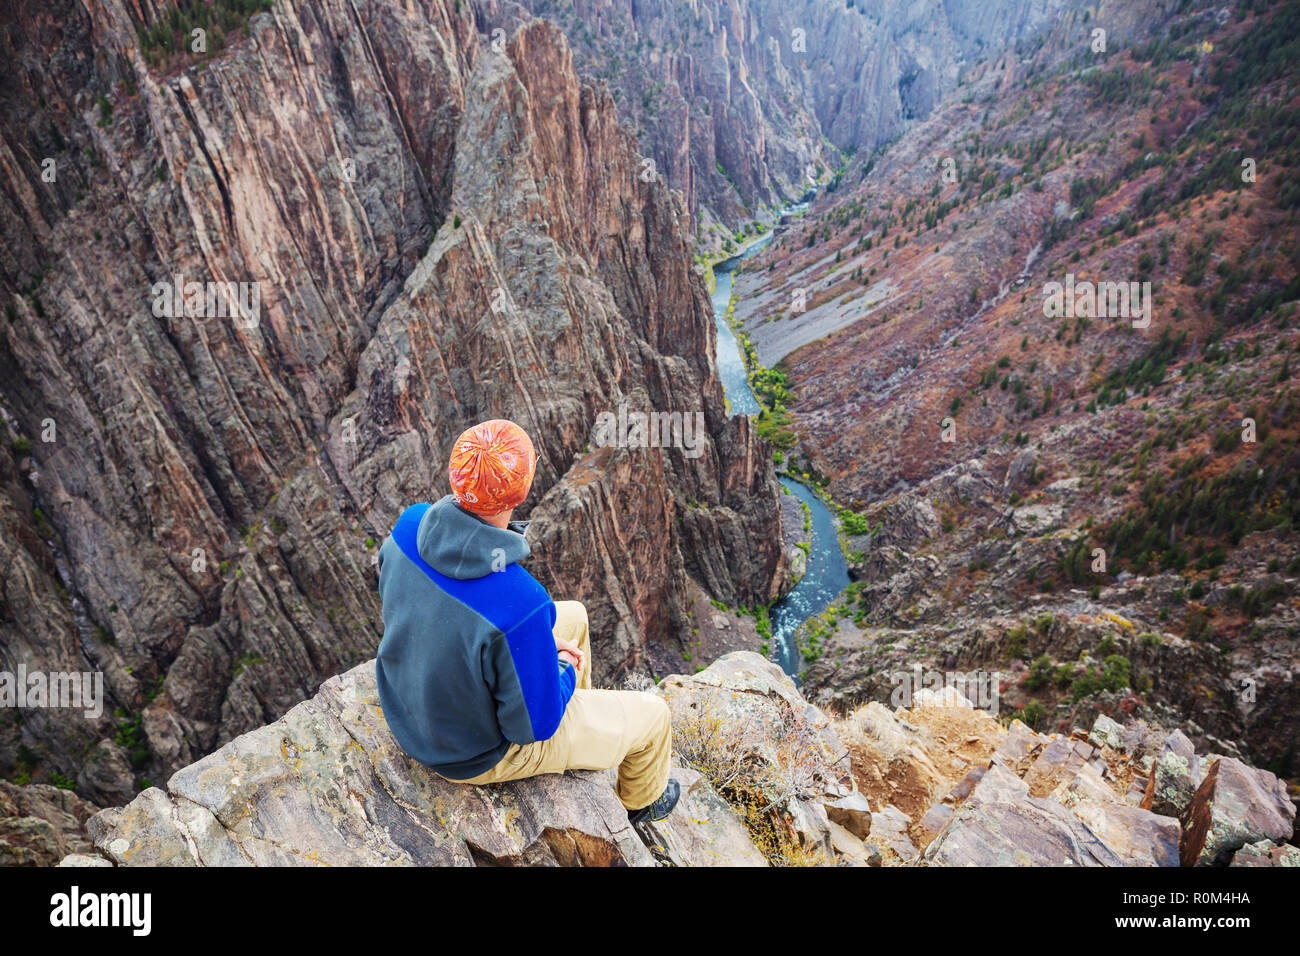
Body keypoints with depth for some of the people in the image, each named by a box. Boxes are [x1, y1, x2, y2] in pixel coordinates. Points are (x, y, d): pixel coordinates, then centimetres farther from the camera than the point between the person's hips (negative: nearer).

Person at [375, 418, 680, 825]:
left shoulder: (410, 525, -21)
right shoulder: (520, 606, -42)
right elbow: (534, 723, -27)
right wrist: (564, 669, -5)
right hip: (481, 750, -6)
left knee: (572, 615, 24)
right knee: (651, 715, 13)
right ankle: (642, 798, 48)